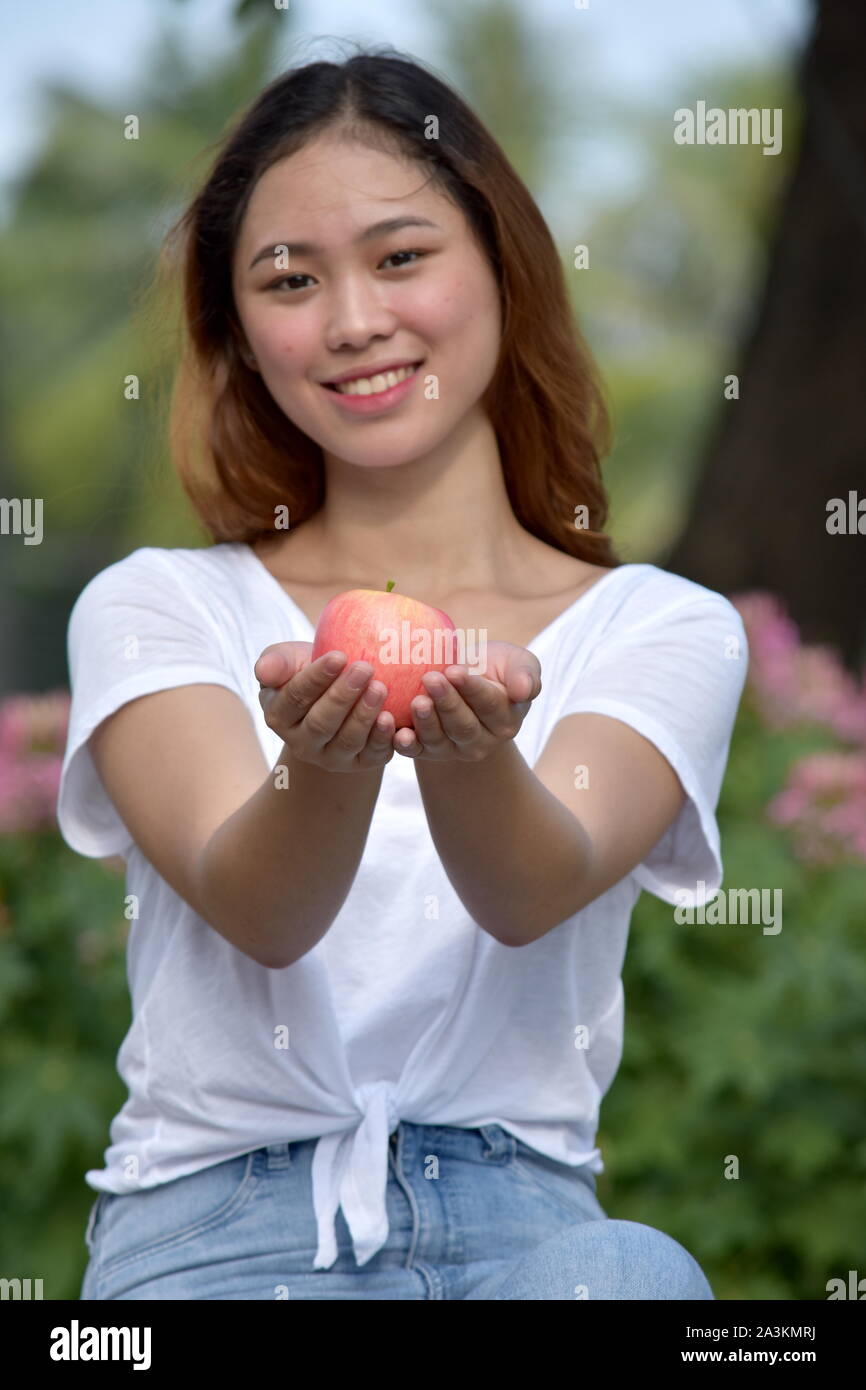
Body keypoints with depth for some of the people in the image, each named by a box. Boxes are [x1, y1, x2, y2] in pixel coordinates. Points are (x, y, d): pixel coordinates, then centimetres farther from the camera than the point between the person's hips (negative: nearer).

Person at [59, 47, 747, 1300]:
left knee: (637, 1276, -33)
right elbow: (253, 911, -10)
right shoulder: (154, 611, 8)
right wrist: (323, 768, -34)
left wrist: (471, 754, -35)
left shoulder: (666, 631, 9)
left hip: (524, 1216, 2)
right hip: (218, 1214, -2)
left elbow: (533, 894, -11)